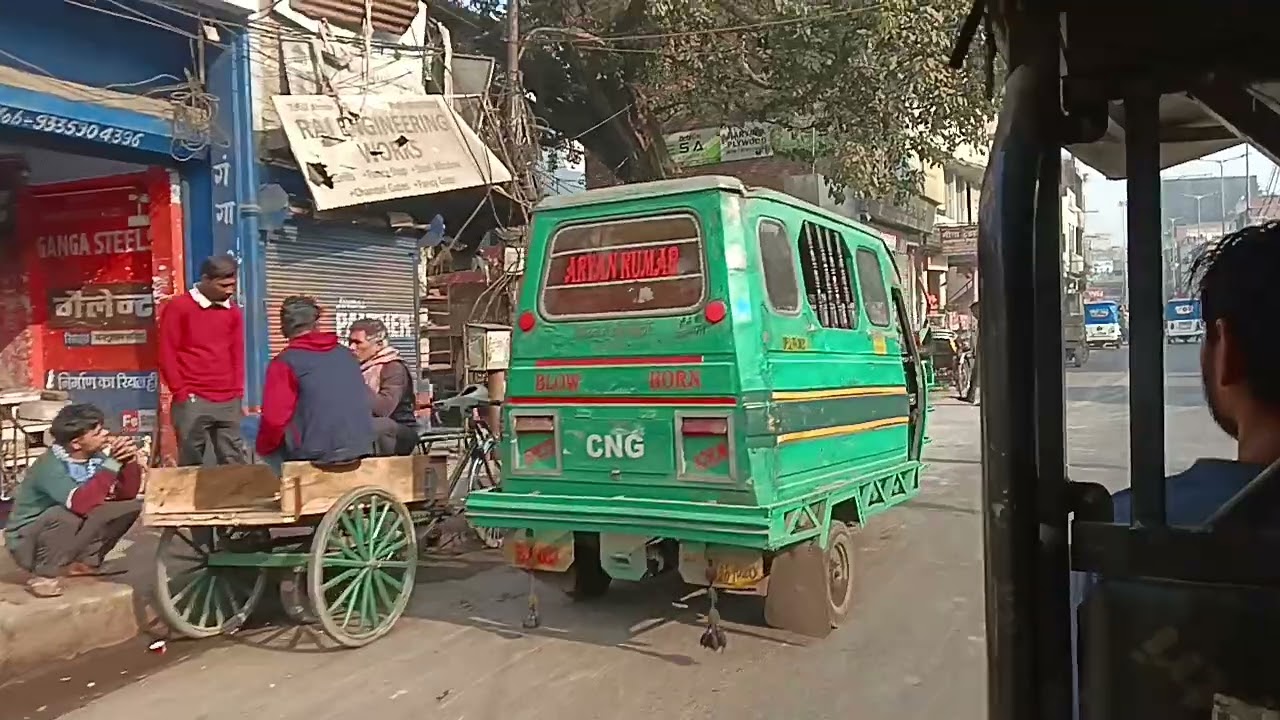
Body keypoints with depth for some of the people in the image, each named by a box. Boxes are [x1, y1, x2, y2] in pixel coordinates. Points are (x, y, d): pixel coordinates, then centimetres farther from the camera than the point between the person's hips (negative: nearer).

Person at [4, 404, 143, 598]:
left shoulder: (95, 456, -9)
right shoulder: (50, 466, -28)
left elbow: (127, 494, -6)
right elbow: (81, 504, -43)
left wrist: (129, 461, -23)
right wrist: (112, 463, -38)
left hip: (71, 534, 7)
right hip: (27, 542, -7)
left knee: (131, 507, -7)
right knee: (64, 515, -37)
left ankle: (84, 561, 4)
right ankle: (42, 575, -15)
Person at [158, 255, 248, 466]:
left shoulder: (234, 312, 13)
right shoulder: (178, 307, -1)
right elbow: (167, 353, -2)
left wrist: (238, 392, 9)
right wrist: (181, 392, -5)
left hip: (229, 402, 4)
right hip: (193, 400, -4)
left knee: (234, 462, 4)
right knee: (191, 463, -2)